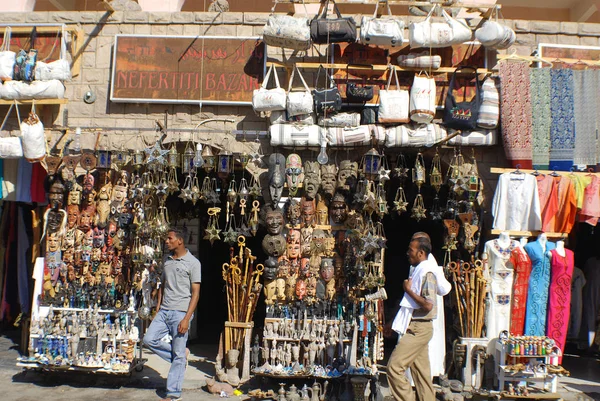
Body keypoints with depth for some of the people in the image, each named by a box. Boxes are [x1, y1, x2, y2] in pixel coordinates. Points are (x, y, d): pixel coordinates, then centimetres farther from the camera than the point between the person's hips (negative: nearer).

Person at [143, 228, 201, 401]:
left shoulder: (192, 263, -9)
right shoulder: (167, 261, 12)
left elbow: (195, 293, -10)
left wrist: (187, 319, -17)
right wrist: (158, 310, 12)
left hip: (180, 312, -7)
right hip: (164, 311, 7)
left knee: (178, 354, -1)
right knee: (149, 339, -4)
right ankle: (181, 354, 14)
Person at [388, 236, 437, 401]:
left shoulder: (427, 273, -15)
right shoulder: (418, 271, 14)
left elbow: (428, 305, -24)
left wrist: (408, 290, -16)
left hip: (418, 329, -10)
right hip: (416, 328, 10)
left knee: (395, 366, -11)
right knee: (421, 371, 11)